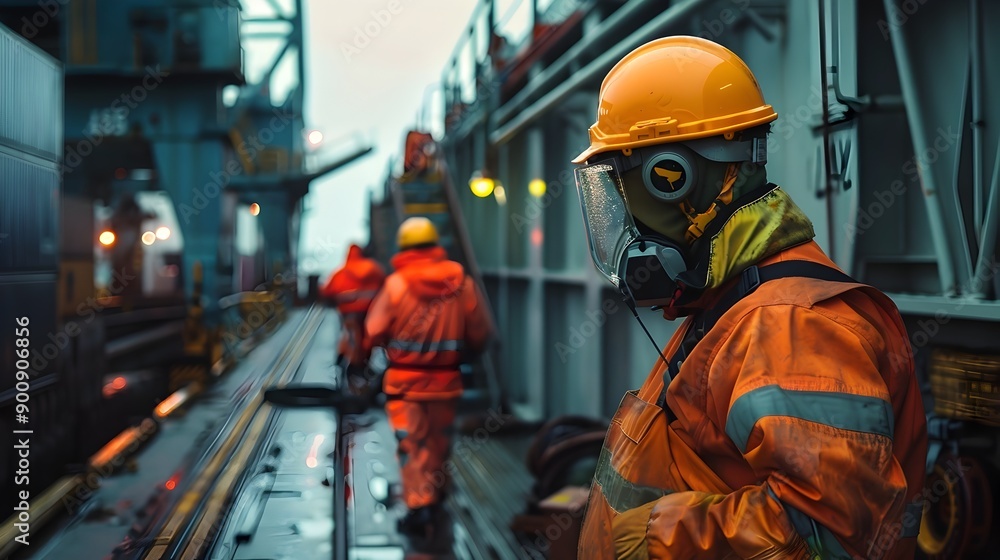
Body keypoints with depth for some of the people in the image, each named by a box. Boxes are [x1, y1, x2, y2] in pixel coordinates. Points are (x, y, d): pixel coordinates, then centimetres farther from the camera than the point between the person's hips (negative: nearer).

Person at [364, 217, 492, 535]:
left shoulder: (396, 283, -13)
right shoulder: (462, 283, -4)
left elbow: (375, 332, -6)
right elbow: (480, 333, 4)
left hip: (405, 379, -3)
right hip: (446, 379, 3)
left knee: (412, 443, 3)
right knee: (439, 439, 20)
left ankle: (419, 504, -4)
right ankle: (436, 492, 37)